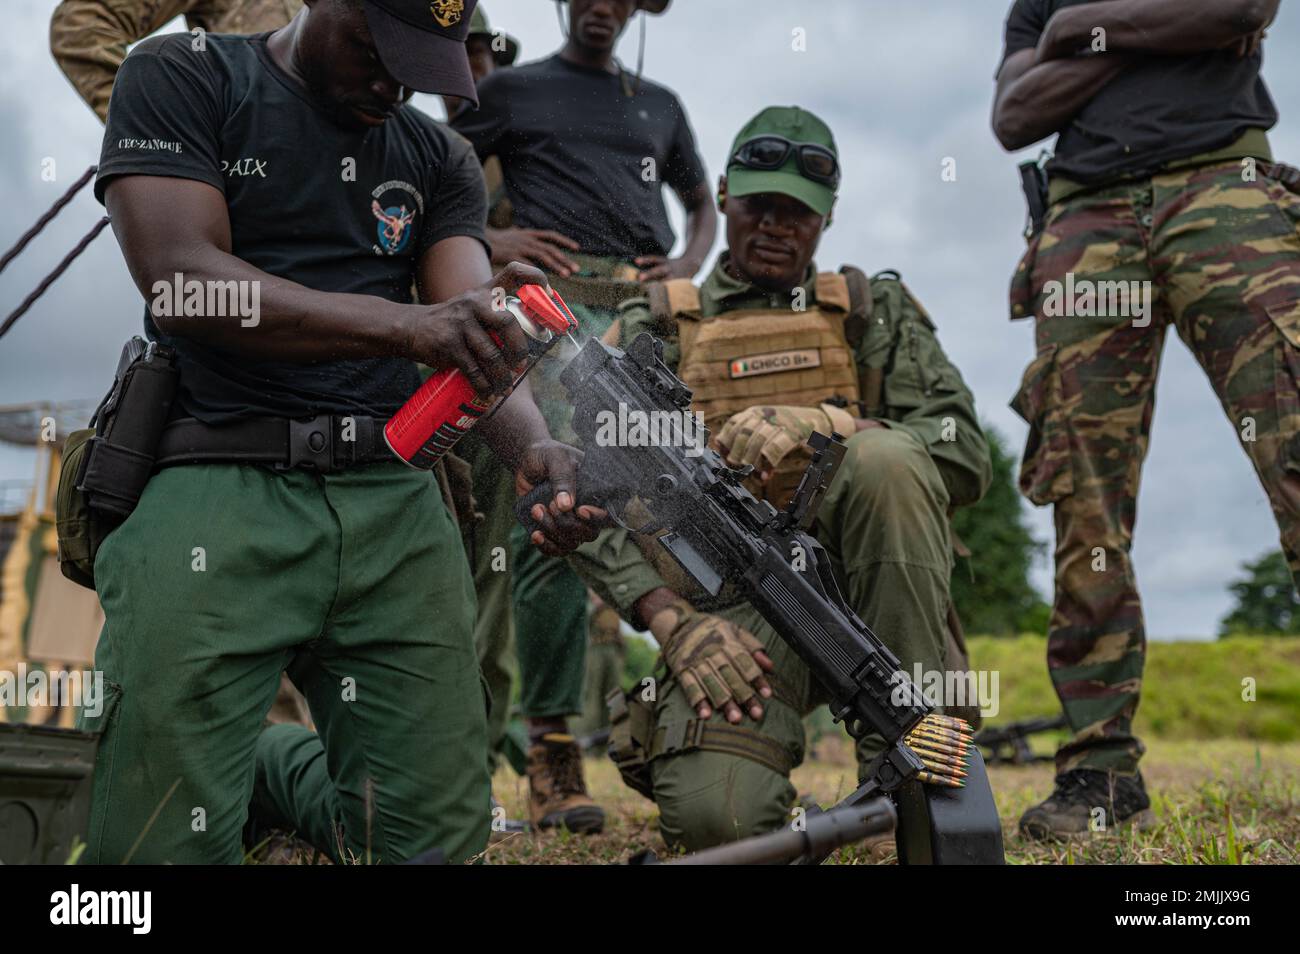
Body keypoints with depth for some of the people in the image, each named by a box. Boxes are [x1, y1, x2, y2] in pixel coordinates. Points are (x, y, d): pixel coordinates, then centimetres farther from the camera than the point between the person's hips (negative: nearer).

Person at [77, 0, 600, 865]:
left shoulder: (439, 159, 17)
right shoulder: (181, 79, 4)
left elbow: (480, 336, 3)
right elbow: (179, 284, -12)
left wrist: (536, 450, -21)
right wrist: (407, 325, -23)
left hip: (396, 498, 4)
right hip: (220, 486, -4)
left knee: (441, 835, 2)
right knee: (168, 839, -11)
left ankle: (266, 762, 28)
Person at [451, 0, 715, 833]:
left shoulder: (660, 104, 28)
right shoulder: (513, 90, 19)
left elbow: (703, 205, 34)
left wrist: (688, 264, 12)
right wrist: (491, 239, -2)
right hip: (561, 301, -3)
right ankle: (552, 748, -13)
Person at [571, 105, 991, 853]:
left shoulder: (875, 311, 17)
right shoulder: (657, 330, 14)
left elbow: (967, 456, 2)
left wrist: (821, 423, -15)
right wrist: (675, 621, -13)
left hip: (860, 587, 2)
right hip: (733, 608, -2)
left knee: (885, 458, -31)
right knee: (714, 812, -30)